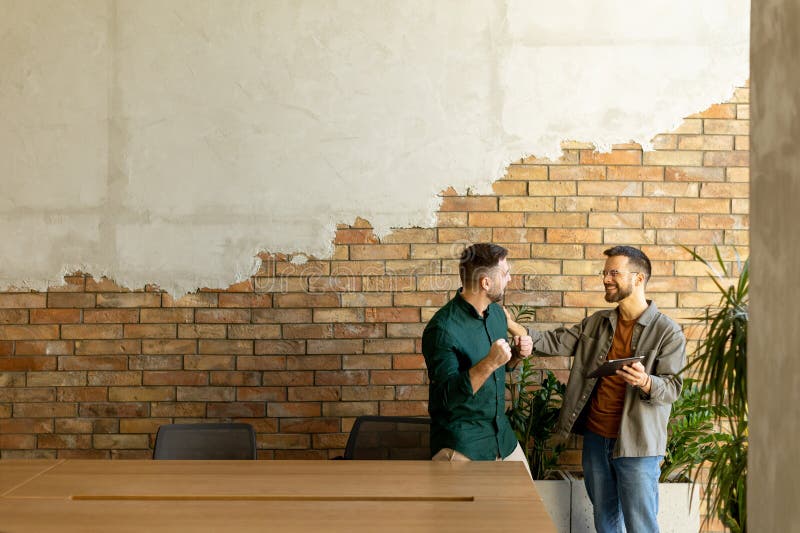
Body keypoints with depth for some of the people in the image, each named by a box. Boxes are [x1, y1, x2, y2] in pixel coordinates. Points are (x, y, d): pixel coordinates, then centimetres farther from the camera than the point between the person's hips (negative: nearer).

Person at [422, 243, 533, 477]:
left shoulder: (496, 313, 5)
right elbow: (448, 395, -23)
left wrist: (517, 354, -1)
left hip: (502, 436, 8)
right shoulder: (442, 329, -21)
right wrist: (490, 363, -34)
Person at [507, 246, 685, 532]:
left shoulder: (667, 332, -8)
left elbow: (672, 387, -11)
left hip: (636, 444, -6)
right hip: (595, 437, 6)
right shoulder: (597, 323, 10)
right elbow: (557, 342, 5)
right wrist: (513, 326, -6)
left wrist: (645, 382, -32)